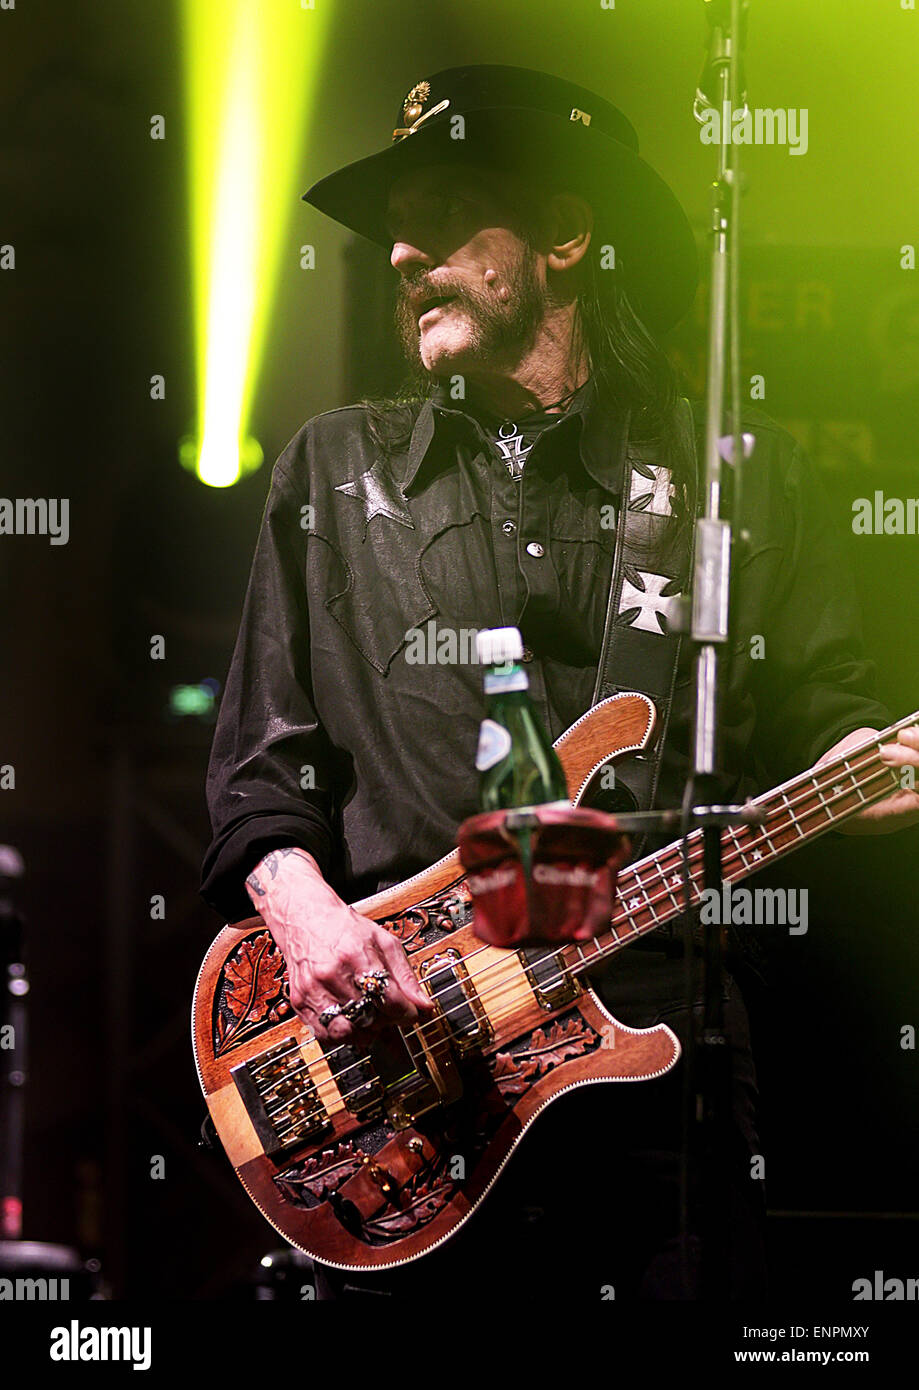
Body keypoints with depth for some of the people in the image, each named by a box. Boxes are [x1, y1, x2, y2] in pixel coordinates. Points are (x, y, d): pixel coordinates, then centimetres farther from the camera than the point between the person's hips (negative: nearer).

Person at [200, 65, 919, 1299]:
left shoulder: (741, 477, 10)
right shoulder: (333, 471, 13)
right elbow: (260, 768, 10)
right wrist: (302, 908, -8)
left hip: (660, 1060, 0)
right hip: (395, 1085, 1)